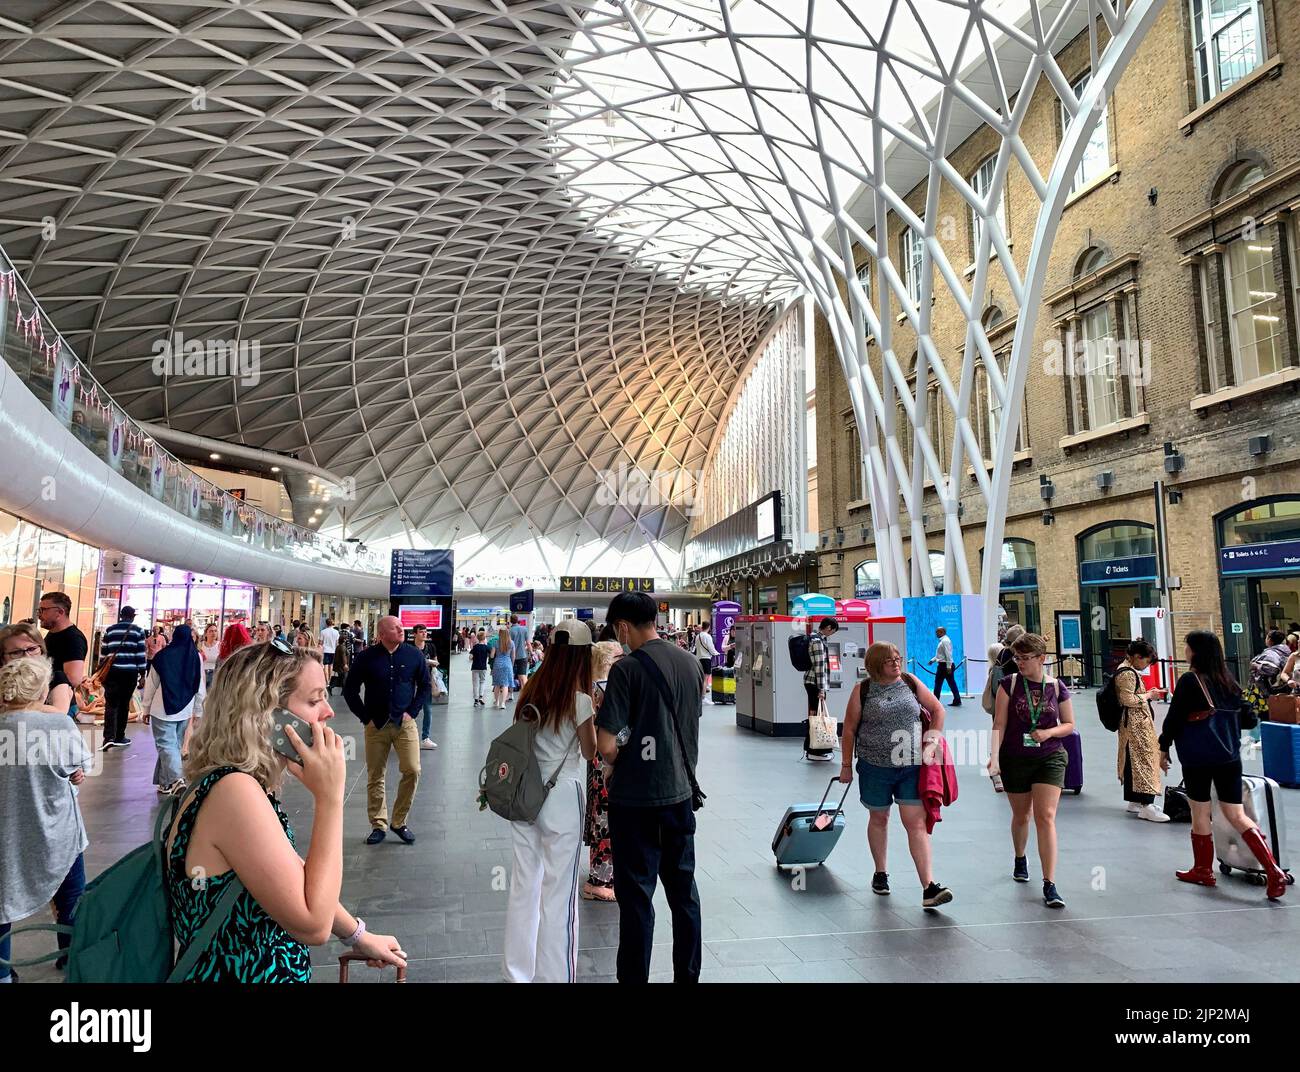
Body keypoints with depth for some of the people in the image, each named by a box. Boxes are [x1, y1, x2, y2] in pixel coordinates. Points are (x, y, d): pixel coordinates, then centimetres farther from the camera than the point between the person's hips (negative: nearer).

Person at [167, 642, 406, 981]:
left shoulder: (250, 783, 4)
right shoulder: (234, 790, -23)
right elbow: (313, 924, -22)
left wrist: (359, 936, 20)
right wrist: (330, 797, -22)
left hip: (269, 970, 8)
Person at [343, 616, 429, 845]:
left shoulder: (414, 655, -1)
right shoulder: (366, 658, -4)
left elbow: (424, 686, 9)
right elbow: (350, 690, 4)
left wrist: (412, 712, 0)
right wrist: (365, 718, 0)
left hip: (404, 723, 0)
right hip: (376, 724, 0)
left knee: (412, 771, -8)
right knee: (375, 777, 6)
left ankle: (399, 822, 11)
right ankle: (378, 825, 21)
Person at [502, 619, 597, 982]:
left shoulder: (531, 689, 4)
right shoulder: (579, 699, -12)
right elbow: (590, 752, -2)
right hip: (561, 795, -6)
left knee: (524, 885, 16)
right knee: (558, 893, 6)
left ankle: (518, 972, 29)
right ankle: (553, 975, 16)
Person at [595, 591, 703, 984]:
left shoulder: (626, 669, -18)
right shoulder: (690, 663, 1)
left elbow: (607, 745, -18)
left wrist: (611, 765, 1)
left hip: (636, 798, -6)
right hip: (680, 792, 6)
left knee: (636, 896, 7)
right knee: (683, 890, 18)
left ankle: (634, 976, 18)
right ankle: (688, 974, 30)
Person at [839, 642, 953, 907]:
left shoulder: (911, 683, 2)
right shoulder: (862, 690, -5)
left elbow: (937, 709, 11)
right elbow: (849, 729, 0)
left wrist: (932, 740, -1)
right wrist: (846, 765, 1)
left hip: (911, 766, 1)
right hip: (875, 767, -1)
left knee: (916, 823, -4)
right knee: (879, 818, 15)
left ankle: (929, 888, -5)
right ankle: (880, 874, 34)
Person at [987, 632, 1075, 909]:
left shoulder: (1057, 688, -3)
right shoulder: (1009, 683, -7)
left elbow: (1069, 724, 7)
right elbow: (999, 724, -8)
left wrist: (1049, 732, -14)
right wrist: (994, 756, -19)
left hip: (1050, 758, 0)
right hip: (1015, 760, 0)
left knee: (1045, 817, -11)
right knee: (1021, 815, 16)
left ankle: (1049, 885, -7)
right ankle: (1020, 858, 46)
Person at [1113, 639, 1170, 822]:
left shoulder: (1128, 670, 16)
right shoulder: (1127, 673, -17)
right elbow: (1128, 700, -22)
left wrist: (1147, 693, 12)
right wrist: (1148, 695, -11)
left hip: (1136, 723, 11)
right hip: (1136, 724, -11)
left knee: (1133, 760, 14)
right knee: (1143, 759, -11)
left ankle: (1135, 801, 22)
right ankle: (1146, 806, -11)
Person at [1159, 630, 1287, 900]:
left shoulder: (1189, 680, -12)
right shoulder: (1229, 682, 5)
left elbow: (1173, 718, -11)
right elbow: (1244, 719, 14)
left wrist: (1164, 748, 0)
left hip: (1197, 758, -5)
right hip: (1229, 758, 5)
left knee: (1200, 812, 8)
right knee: (1237, 816, 9)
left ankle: (1203, 870, 20)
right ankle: (1274, 871, -3)